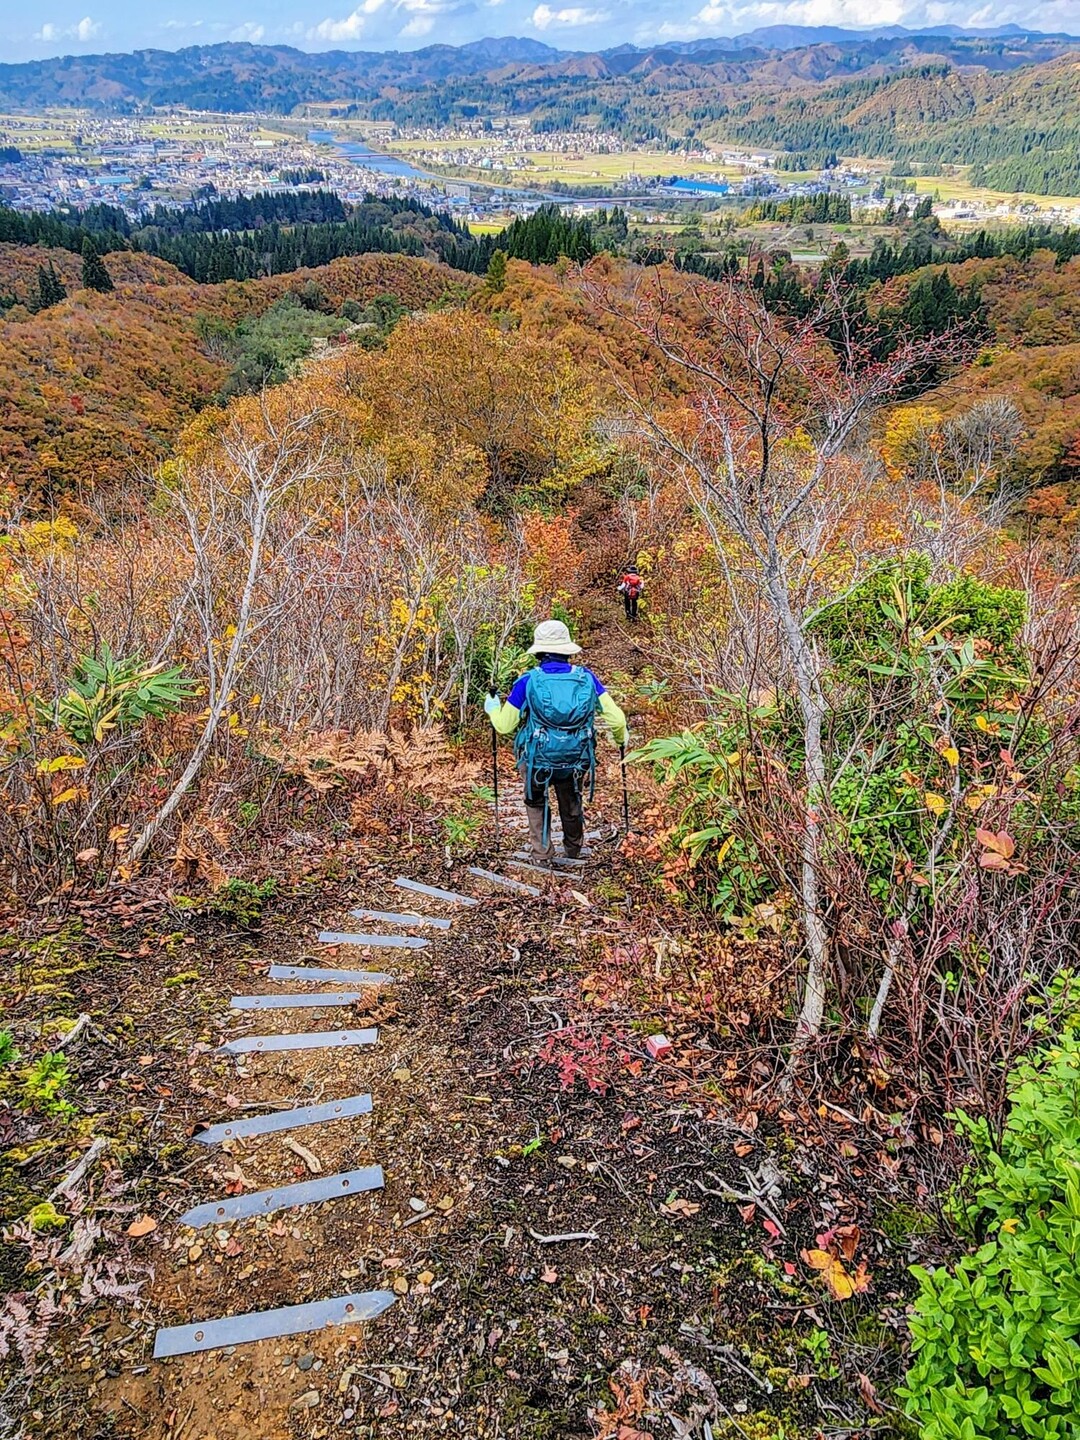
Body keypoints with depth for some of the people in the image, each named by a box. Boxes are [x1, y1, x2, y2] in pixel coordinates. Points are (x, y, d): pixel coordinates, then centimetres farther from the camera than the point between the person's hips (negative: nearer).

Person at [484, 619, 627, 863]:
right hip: (575, 761, 3)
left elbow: (504, 726, -7)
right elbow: (616, 719, -8)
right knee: (571, 804, 30)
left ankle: (542, 853, 30)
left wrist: (493, 708, 16)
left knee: (536, 803, 27)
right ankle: (573, 850, 51)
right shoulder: (586, 678, -11)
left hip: (537, 761, -3)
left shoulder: (528, 681, -17)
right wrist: (621, 738, 15)